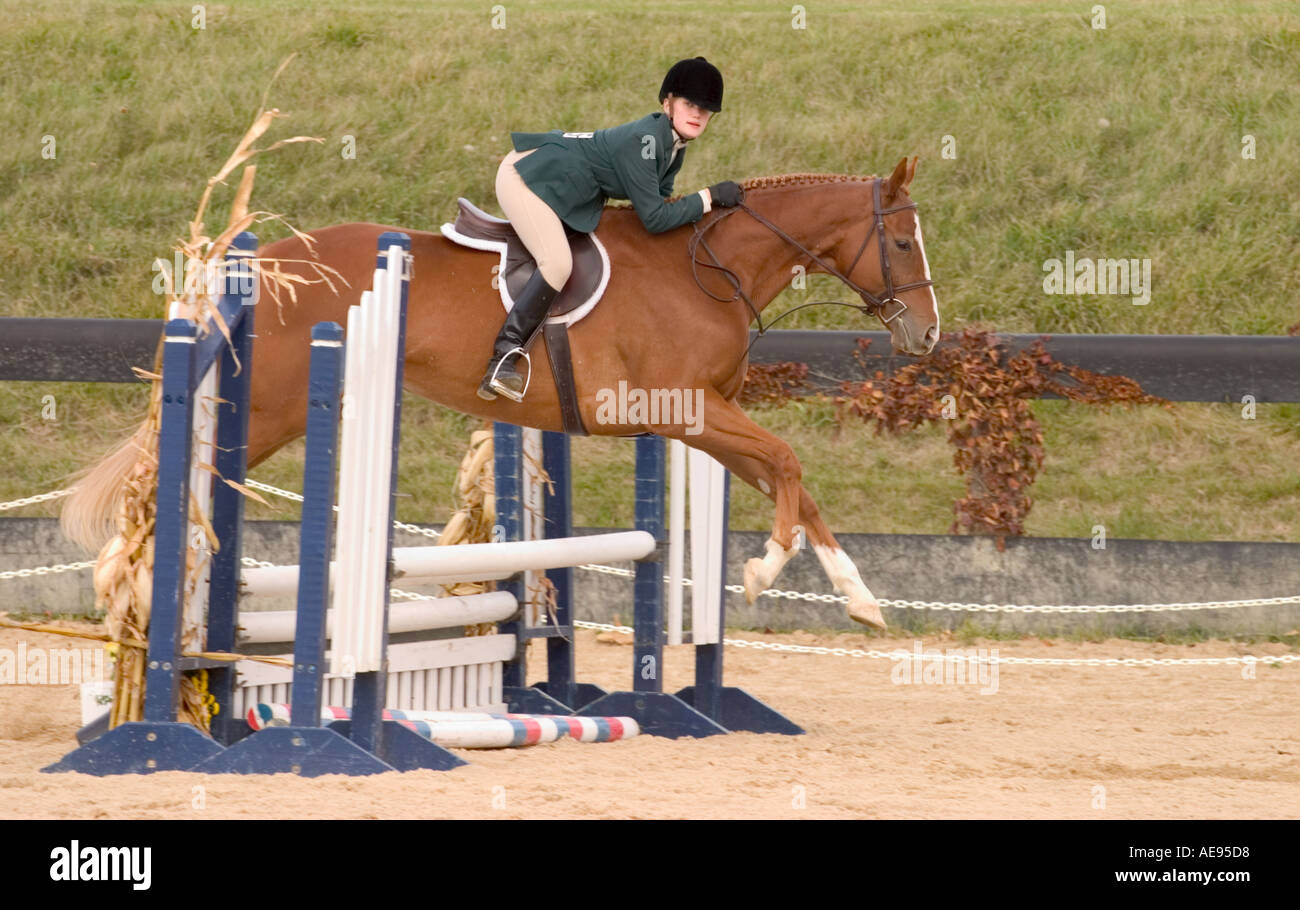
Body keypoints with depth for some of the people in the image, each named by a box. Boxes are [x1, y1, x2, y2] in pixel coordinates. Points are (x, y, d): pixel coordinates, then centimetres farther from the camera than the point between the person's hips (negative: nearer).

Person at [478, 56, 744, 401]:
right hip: (528, 176, -11)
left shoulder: (673, 147, 2)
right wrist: (709, 197, -23)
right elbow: (654, 218, -26)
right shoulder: (643, 140, -27)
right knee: (558, 263, -28)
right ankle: (503, 358, -28)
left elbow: (658, 203, 11)